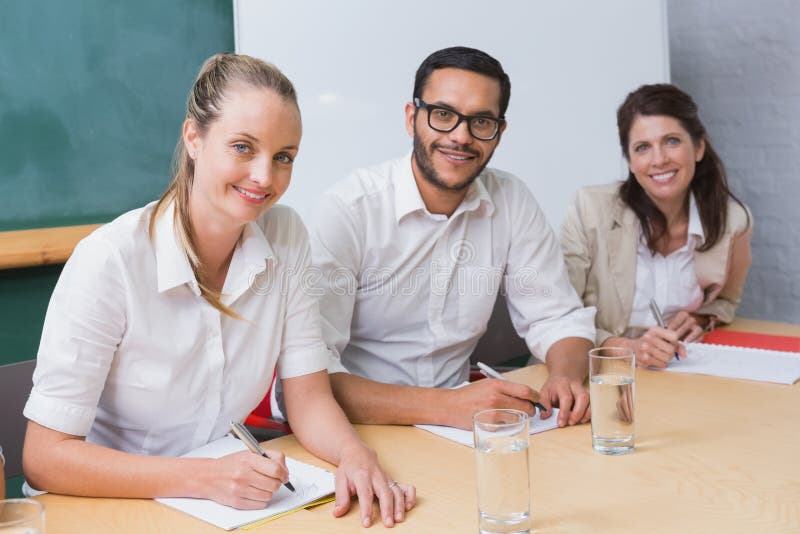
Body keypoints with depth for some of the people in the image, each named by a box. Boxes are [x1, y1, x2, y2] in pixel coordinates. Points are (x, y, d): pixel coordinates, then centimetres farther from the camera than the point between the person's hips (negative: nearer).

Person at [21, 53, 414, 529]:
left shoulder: (287, 237, -6)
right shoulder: (109, 261, -20)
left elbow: (308, 397, -3)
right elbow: (45, 458, -18)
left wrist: (355, 454, -23)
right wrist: (205, 478, -29)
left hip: (236, 503, 2)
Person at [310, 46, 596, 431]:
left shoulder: (512, 202, 2)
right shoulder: (347, 211, -14)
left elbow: (556, 318, 8)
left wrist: (566, 376, -14)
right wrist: (445, 406, -30)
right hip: (358, 433, -2)